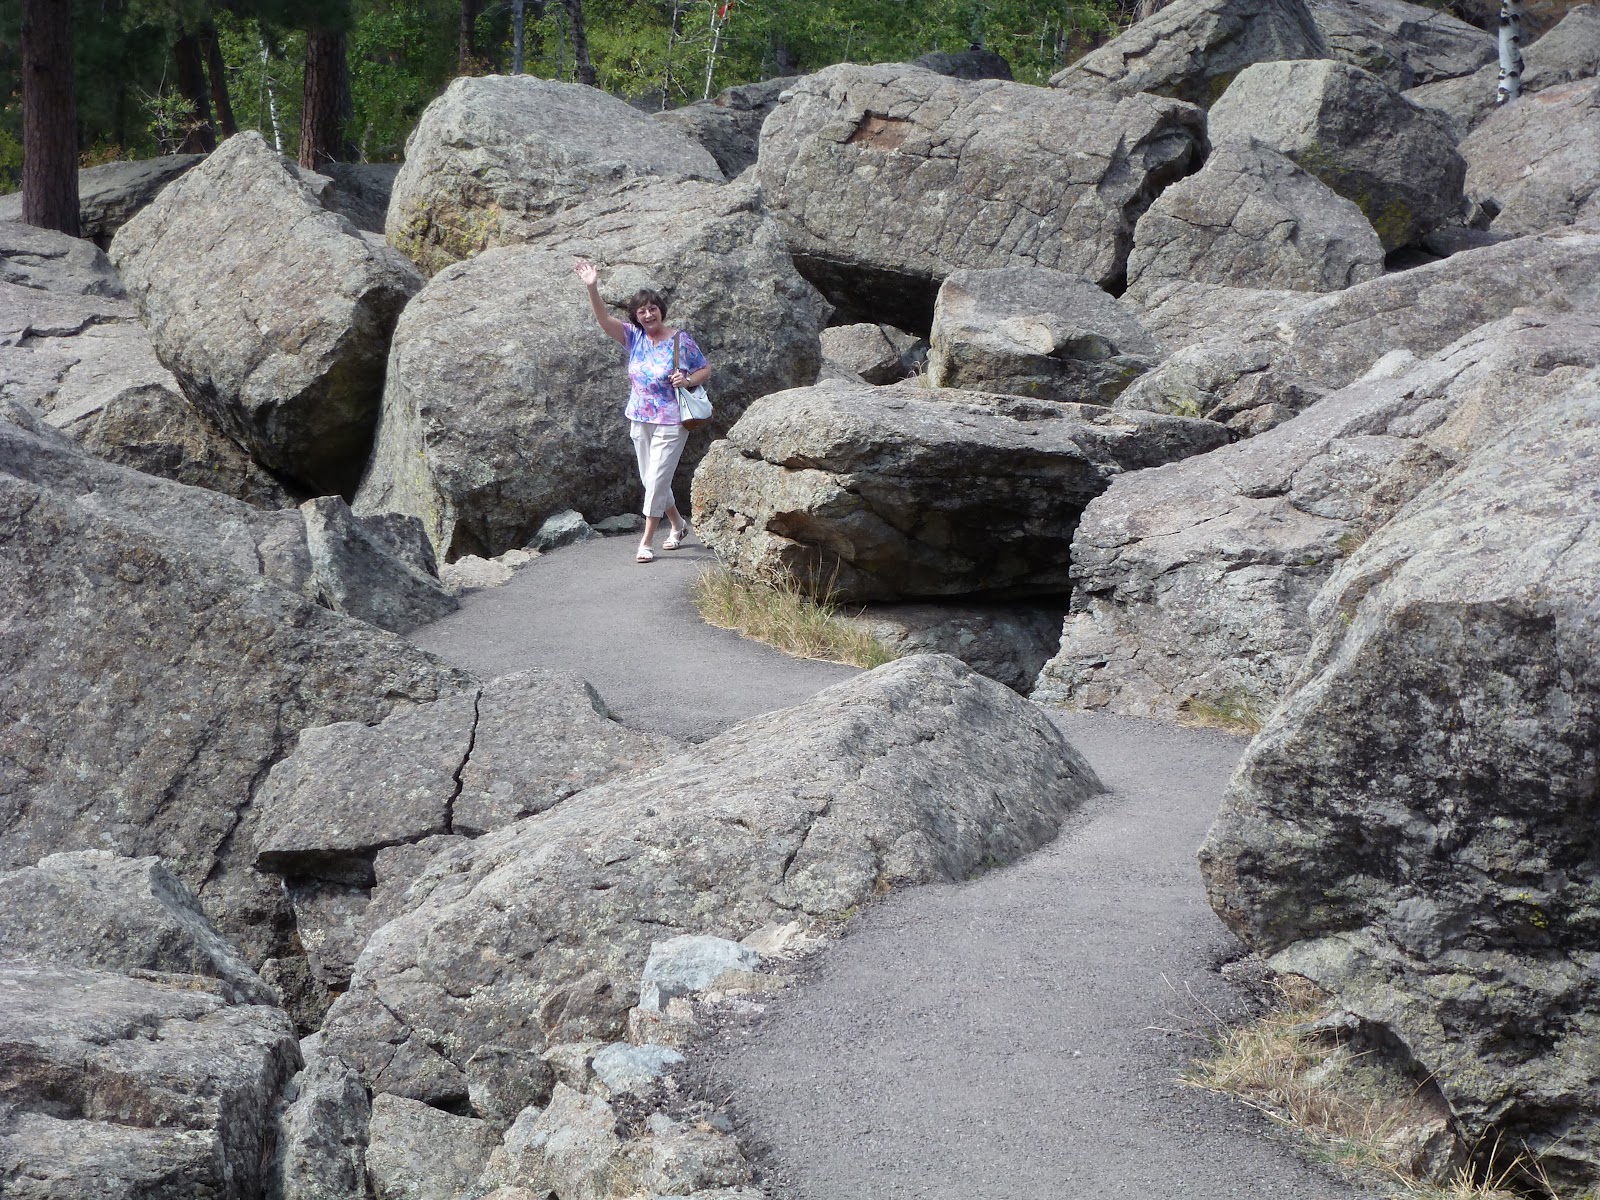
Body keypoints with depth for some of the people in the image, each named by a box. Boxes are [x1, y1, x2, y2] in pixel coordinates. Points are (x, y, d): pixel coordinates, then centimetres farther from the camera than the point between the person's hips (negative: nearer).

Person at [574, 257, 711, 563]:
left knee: (656, 480, -8)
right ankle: (678, 524, 35)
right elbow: (604, 319, -12)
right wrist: (592, 288, -26)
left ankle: (647, 542, -1)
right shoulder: (634, 336, 0)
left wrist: (689, 380, -19)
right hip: (639, 420, 5)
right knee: (650, 481, 15)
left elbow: (706, 369, 2)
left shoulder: (681, 341, -9)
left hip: (670, 422, -5)